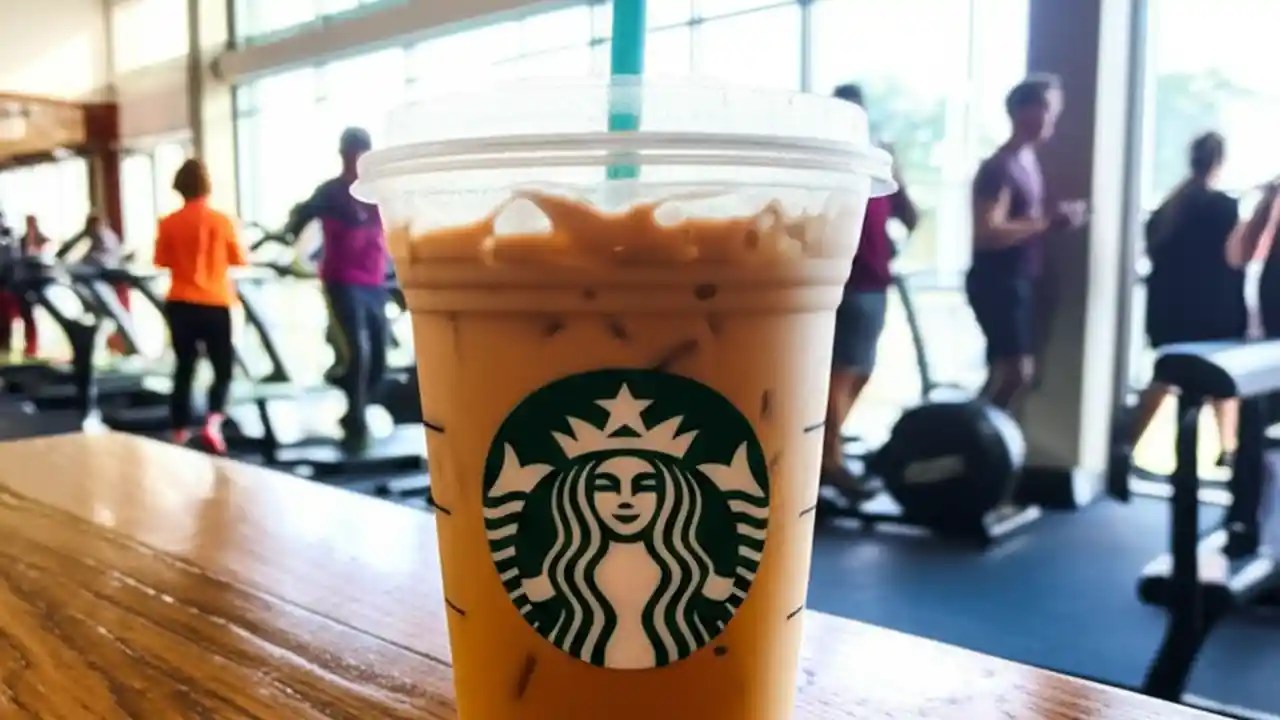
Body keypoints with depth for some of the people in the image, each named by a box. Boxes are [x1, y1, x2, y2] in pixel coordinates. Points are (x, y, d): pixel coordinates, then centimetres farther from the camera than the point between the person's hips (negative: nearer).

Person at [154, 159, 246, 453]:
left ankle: (181, 432, 17)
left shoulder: (169, 223, -2)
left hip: (180, 304, 2)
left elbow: (162, 261, 6)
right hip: (215, 304, -2)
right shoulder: (222, 221, -7)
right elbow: (239, 259, 1)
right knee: (222, 369, 10)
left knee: (184, 368, 13)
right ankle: (213, 423, -10)